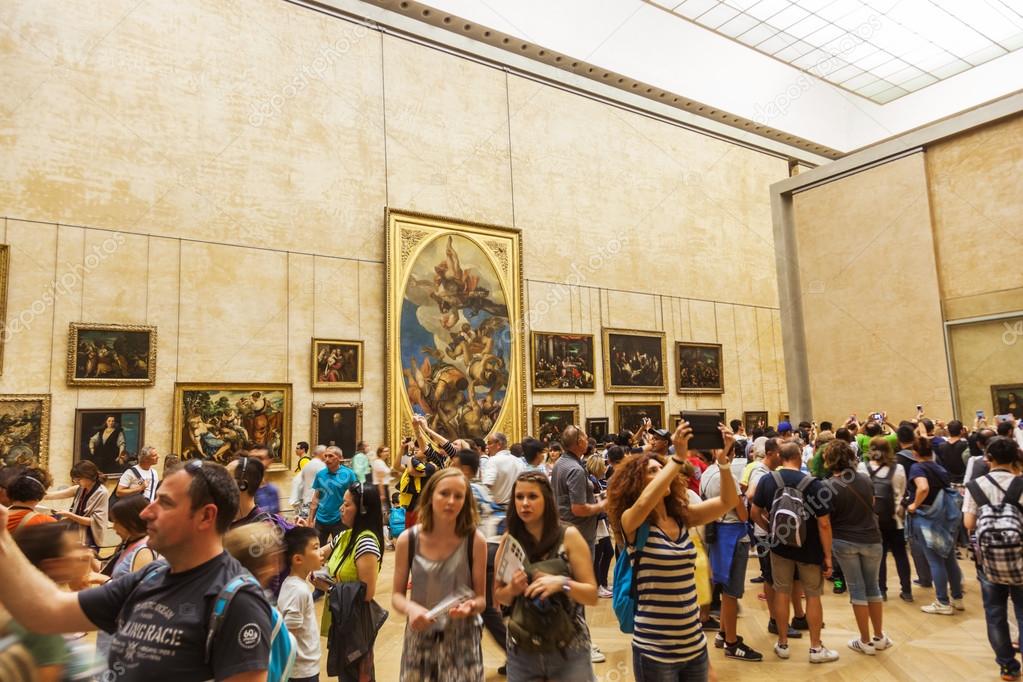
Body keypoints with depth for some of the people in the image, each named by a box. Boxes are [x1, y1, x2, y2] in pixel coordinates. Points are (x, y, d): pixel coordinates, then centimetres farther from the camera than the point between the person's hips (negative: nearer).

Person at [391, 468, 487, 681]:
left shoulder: (475, 541, -11)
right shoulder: (407, 540, -8)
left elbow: (481, 598, -4)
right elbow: (396, 595, 0)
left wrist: (471, 606, -25)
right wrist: (410, 608, -20)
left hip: (462, 638, -1)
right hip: (420, 637, 1)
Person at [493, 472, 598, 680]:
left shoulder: (568, 536, -10)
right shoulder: (508, 540, -3)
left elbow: (592, 596, -9)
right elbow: (498, 596, 6)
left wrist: (562, 583, -25)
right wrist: (512, 589, -14)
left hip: (569, 651, -2)